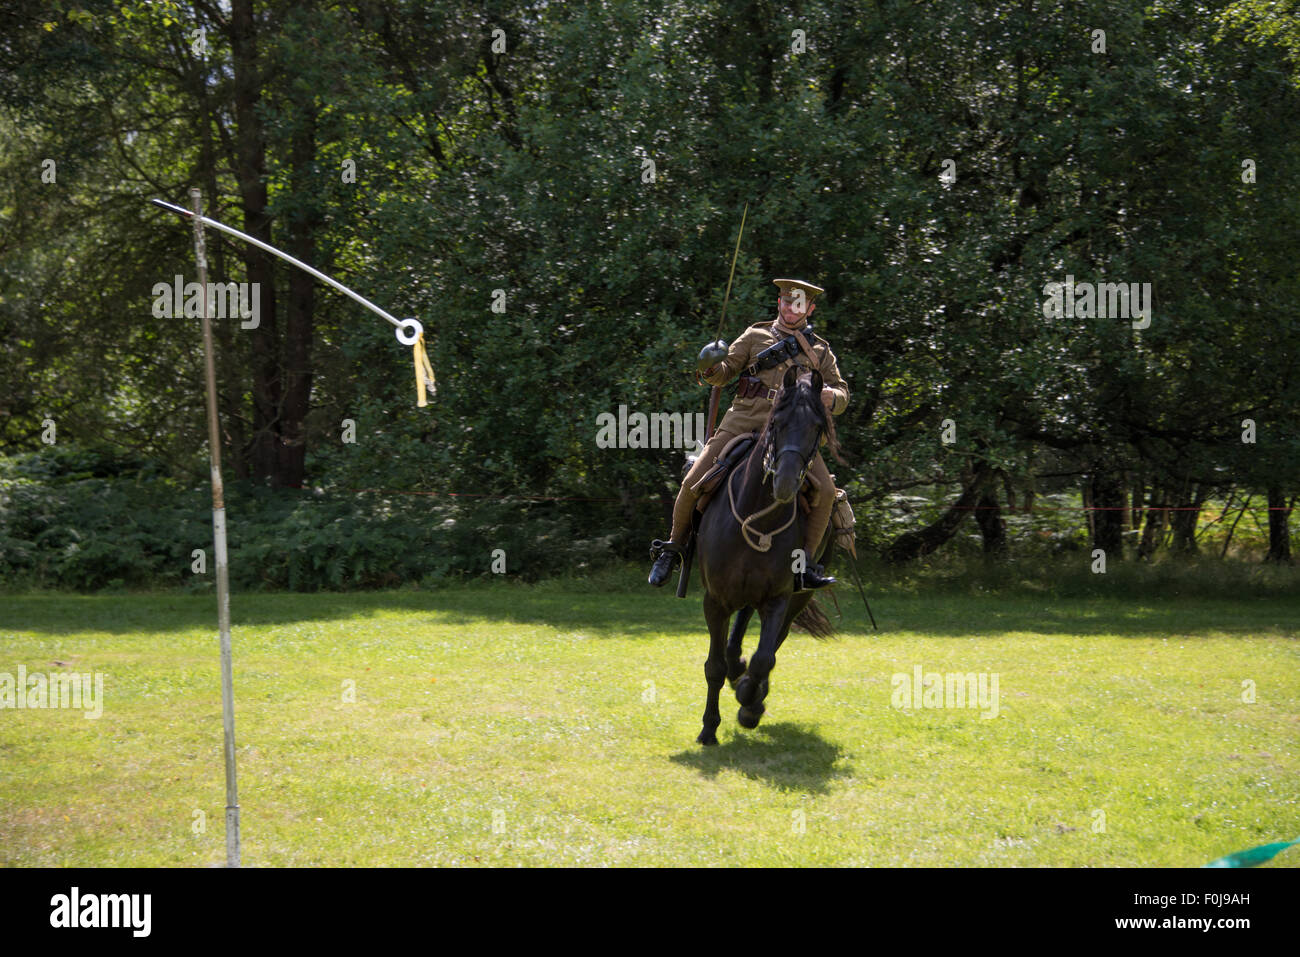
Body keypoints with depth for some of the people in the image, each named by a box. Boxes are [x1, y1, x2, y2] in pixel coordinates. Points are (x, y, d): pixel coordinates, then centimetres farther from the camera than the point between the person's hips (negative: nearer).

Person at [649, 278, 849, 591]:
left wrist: (831, 397, -7)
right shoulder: (756, 336, 17)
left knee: (825, 491, -21)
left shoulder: (820, 350, 19)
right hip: (744, 419, -1)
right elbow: (725, 373, 13)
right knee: (694, 481, -12)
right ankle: (673, 547, 9)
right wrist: (711, 368, -12)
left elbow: (842, 395, 18)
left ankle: (804, 564, -11)